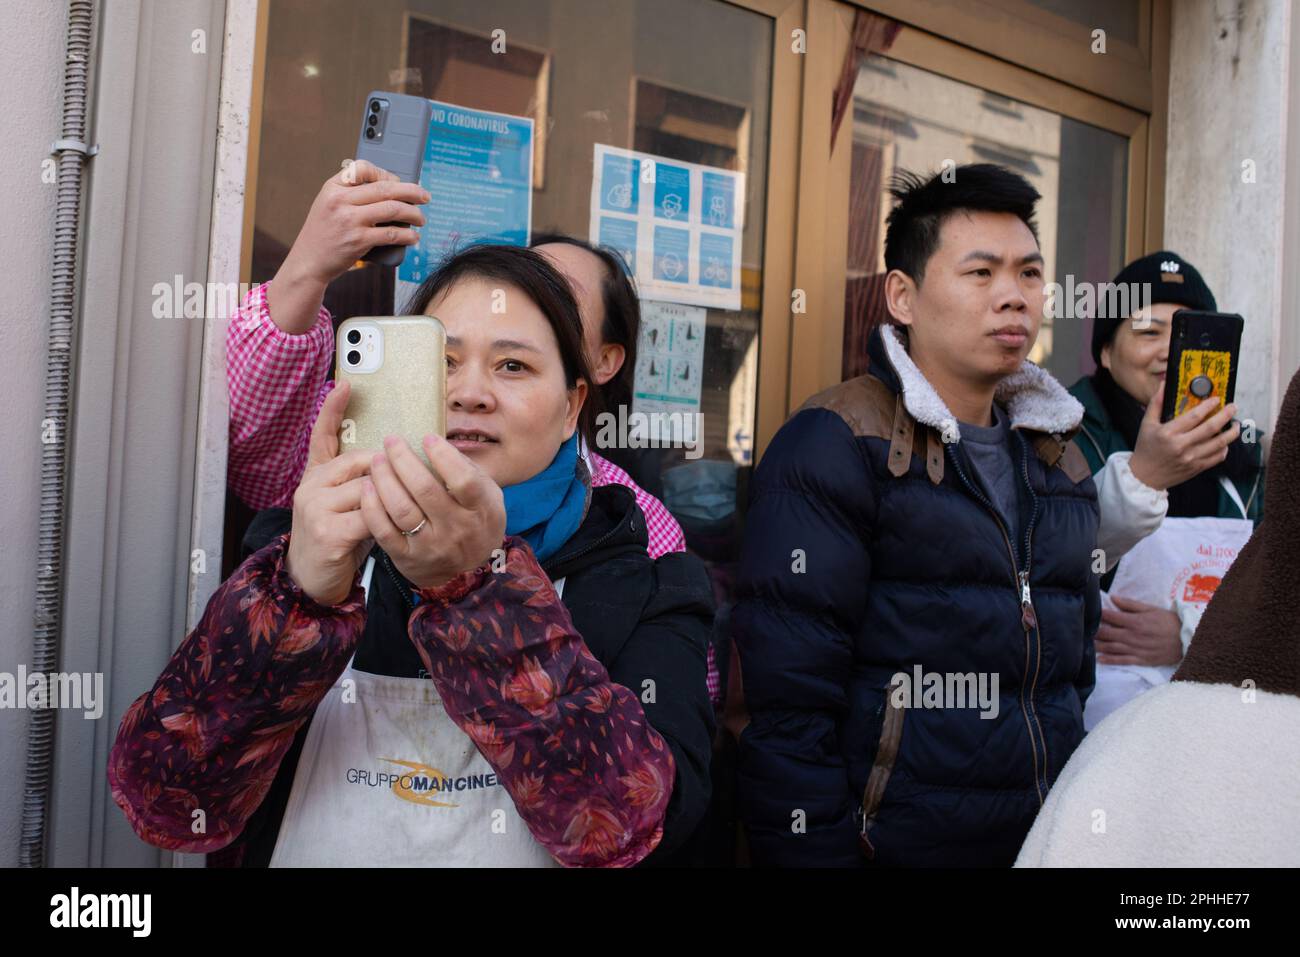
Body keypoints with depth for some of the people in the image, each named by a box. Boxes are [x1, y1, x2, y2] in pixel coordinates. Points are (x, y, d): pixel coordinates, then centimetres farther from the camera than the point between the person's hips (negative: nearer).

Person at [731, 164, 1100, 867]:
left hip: (1048, 839, 7)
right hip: (893, 842, -6)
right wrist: (811, 851, -19)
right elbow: (788, 706, -19)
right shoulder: (833, 447, -14)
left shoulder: (1061, 458, 10)